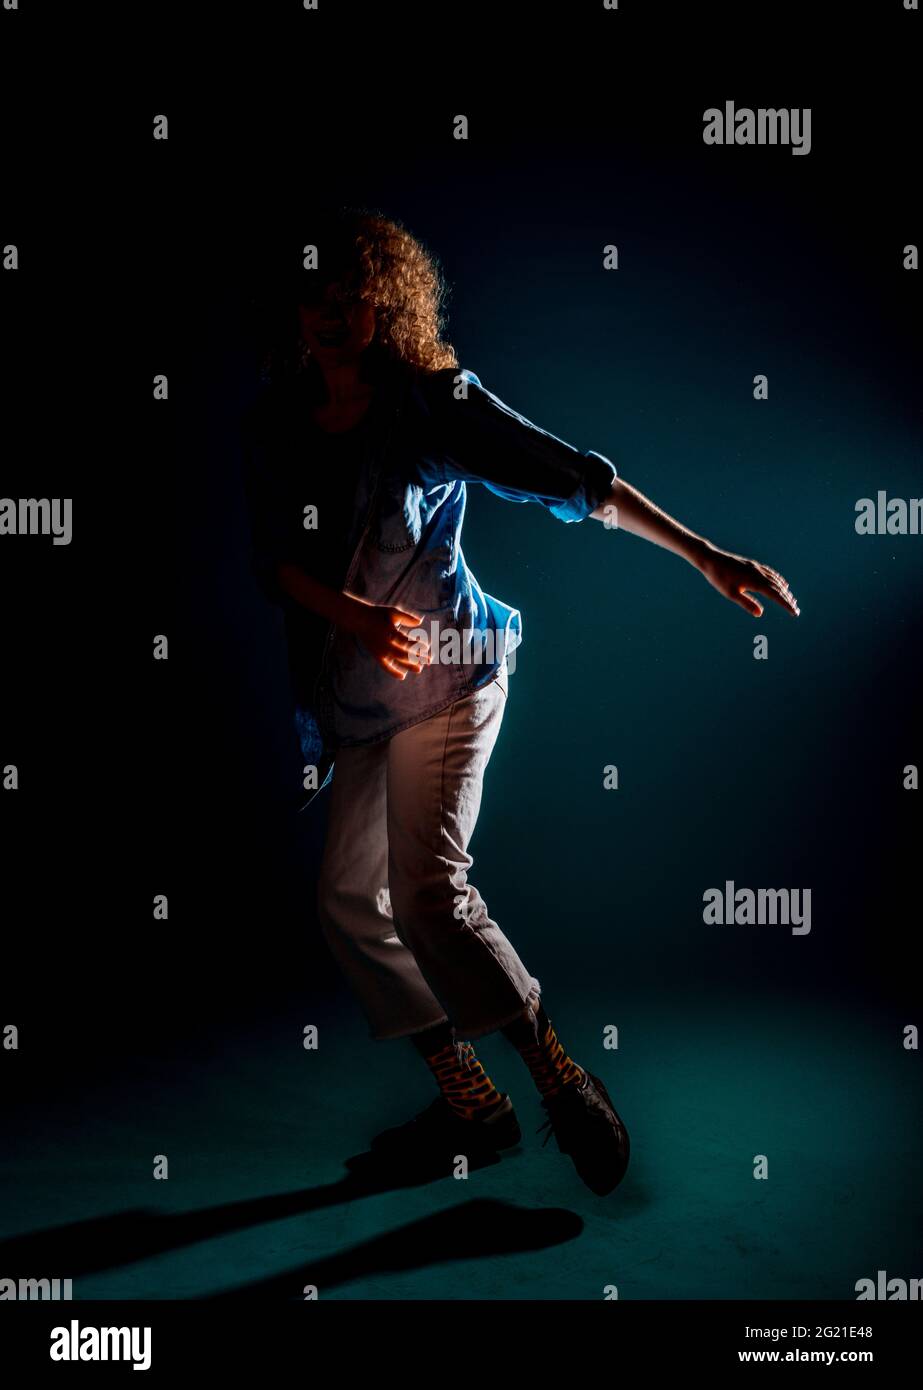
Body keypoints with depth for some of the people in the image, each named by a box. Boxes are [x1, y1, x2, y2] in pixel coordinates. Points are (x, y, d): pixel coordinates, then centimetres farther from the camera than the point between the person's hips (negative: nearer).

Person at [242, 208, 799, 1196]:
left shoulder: (439, 405, -7)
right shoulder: (274, 427, 5)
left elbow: (572, 479, -10)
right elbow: (273, 559, 0)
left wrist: (706, 558, -15)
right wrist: (358, 617, -20)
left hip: (447, 676, -6)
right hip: (352, 701, 6)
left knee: (429, 893, -18)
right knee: (349, 899, 5)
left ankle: (562, 1079, -1)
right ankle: (469, 1102, 17)